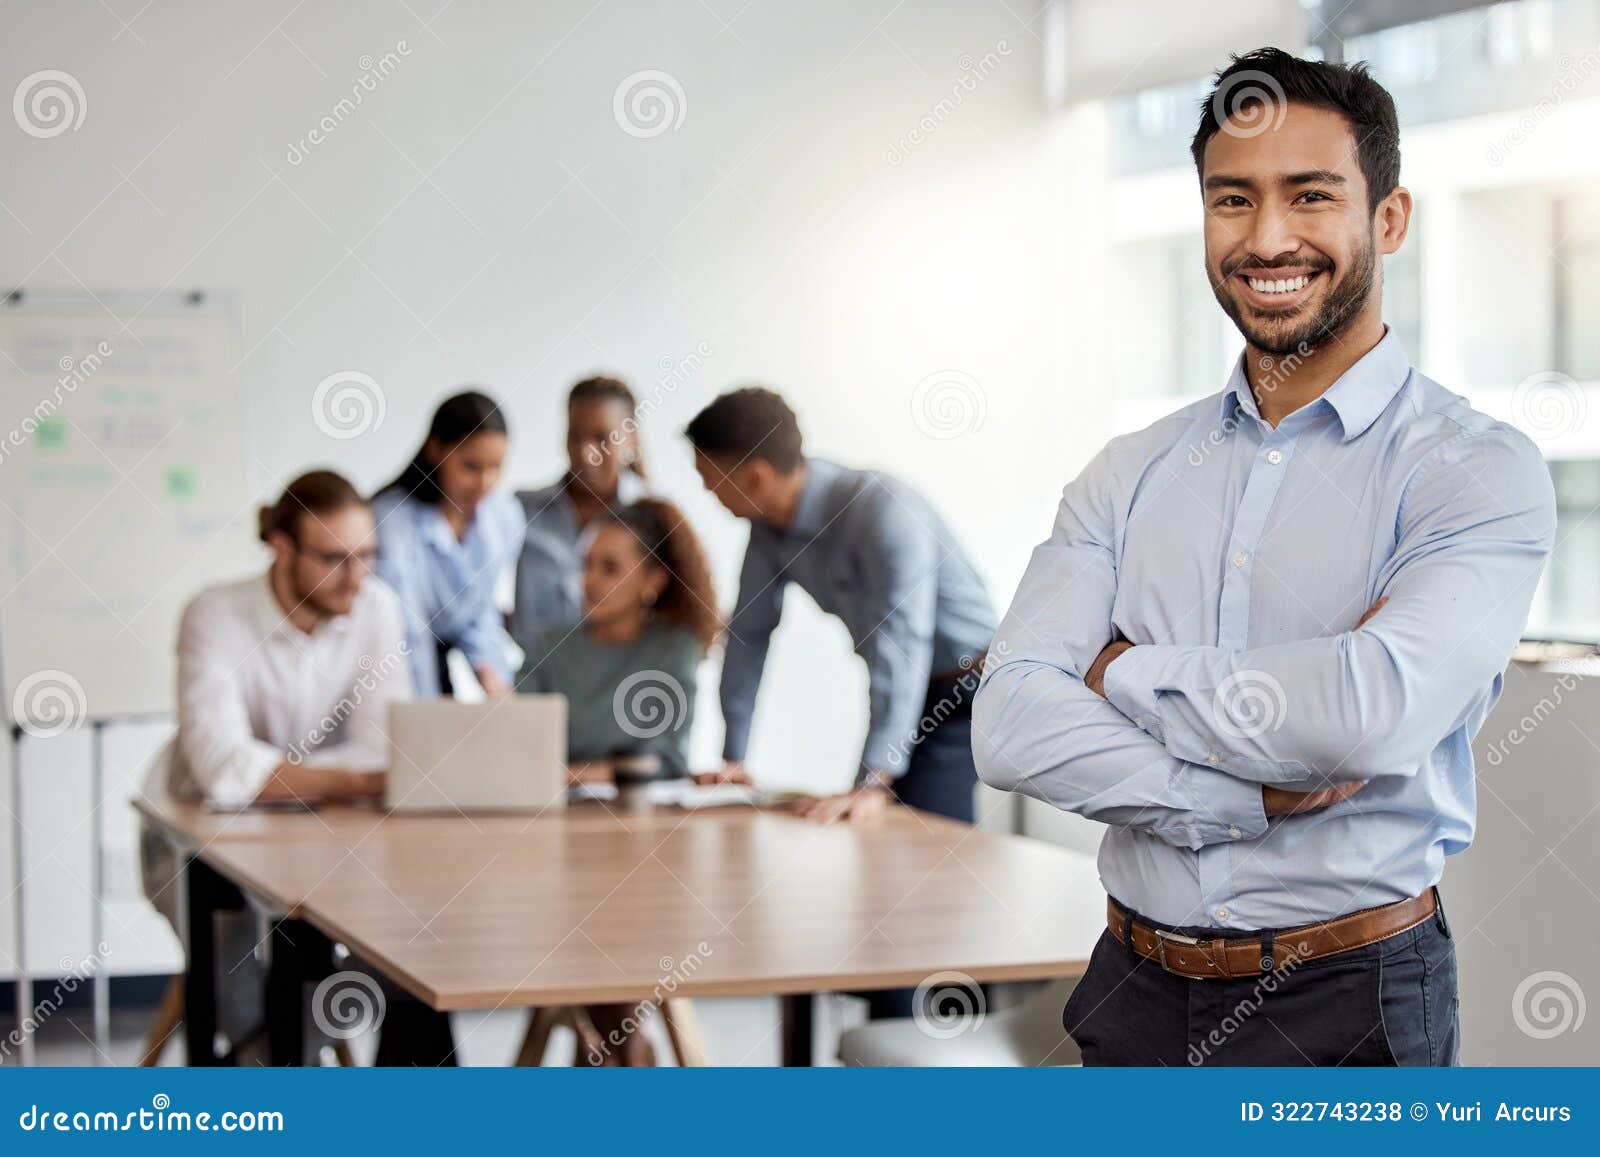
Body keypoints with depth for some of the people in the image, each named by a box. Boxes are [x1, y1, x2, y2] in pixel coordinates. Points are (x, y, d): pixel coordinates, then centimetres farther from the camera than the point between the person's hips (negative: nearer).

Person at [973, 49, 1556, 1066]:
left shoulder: (1478, 470, -9)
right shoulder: (1131, 475, 4)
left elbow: (1376, 712, -26)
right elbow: (1014, 728, -8)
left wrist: (1126, 671, -12)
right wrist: (1255, 798, -19)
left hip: (1348, 1008, -4)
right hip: (1137, 992, 4)